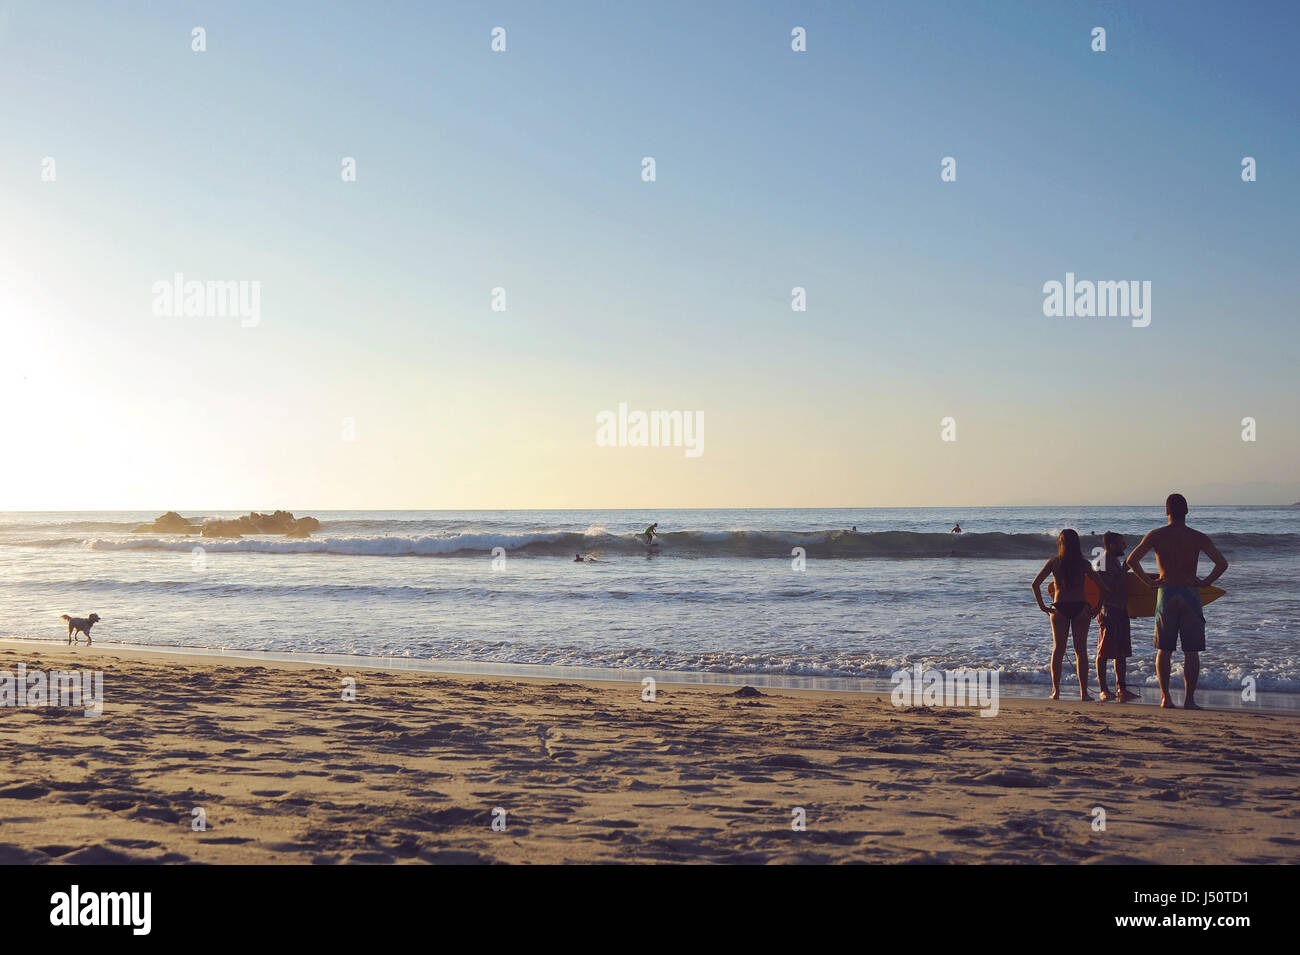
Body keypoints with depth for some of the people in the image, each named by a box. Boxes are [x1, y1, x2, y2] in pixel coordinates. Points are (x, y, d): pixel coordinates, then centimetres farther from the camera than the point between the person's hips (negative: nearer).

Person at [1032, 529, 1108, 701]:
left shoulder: (1054, 562, 0)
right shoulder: (1083, 564, -1)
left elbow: (1036, 584, -6)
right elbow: (1102, 587, -5)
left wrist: (1042, 606, 0)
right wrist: (1097, 607, 3)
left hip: (1059, 608, 0)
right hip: (1080, 608, 0)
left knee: (1058, 650, 10)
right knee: (1081, 651, 5)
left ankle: (1056, 691, 8)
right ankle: (1084, 693, 3)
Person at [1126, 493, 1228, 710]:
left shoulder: (1156, 535, 0)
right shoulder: (1198, 538, 1)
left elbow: (1131, 560, -7)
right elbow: (1222, 563, -6)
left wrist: (1149, 582, 0)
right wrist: (1205, 583, 2)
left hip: (1166, 593, 0)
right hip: (1190, 594, 0)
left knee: (1164, 650, 8)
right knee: (1191, 651, 3)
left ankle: (1165, 697, 6)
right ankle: (1189, 699, 0)